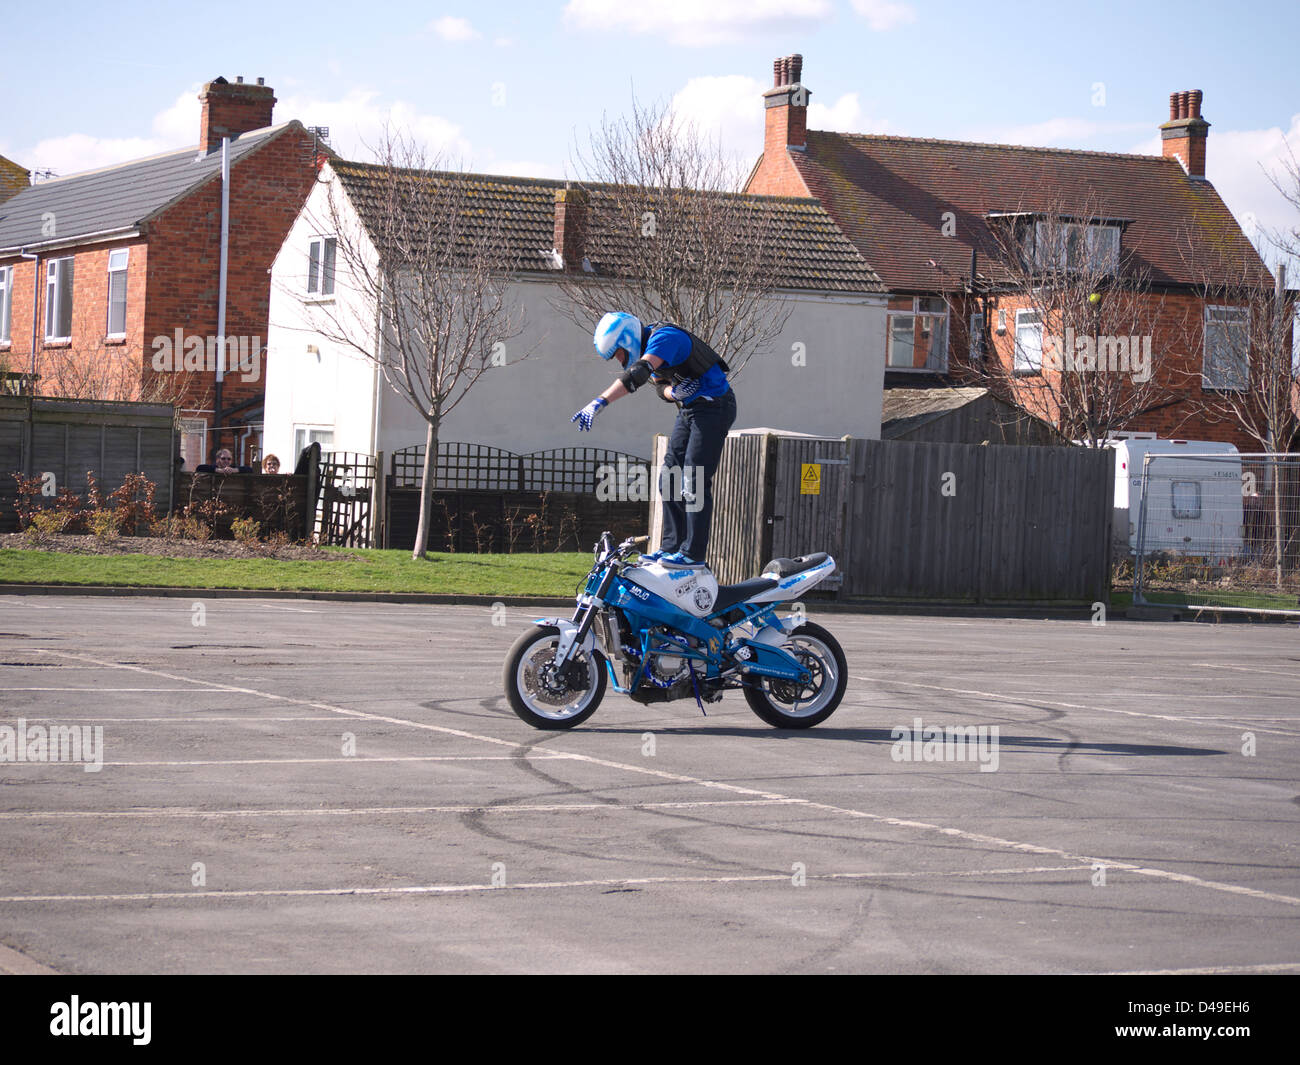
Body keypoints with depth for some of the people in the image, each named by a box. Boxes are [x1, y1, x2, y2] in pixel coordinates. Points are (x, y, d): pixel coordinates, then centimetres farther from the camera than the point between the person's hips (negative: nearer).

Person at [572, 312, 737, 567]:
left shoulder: (663, 337, -22)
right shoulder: (646, 346, 9)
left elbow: (639, 373, -37)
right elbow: (662, 383, 10)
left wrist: (600, 402, -46)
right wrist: (673, 392, -17)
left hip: (713, 407, -10)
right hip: (689, 409, 10)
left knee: (694, 481, -12)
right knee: (670, 477, 8)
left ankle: (694, 553, -9)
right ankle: (672, 546, 13)